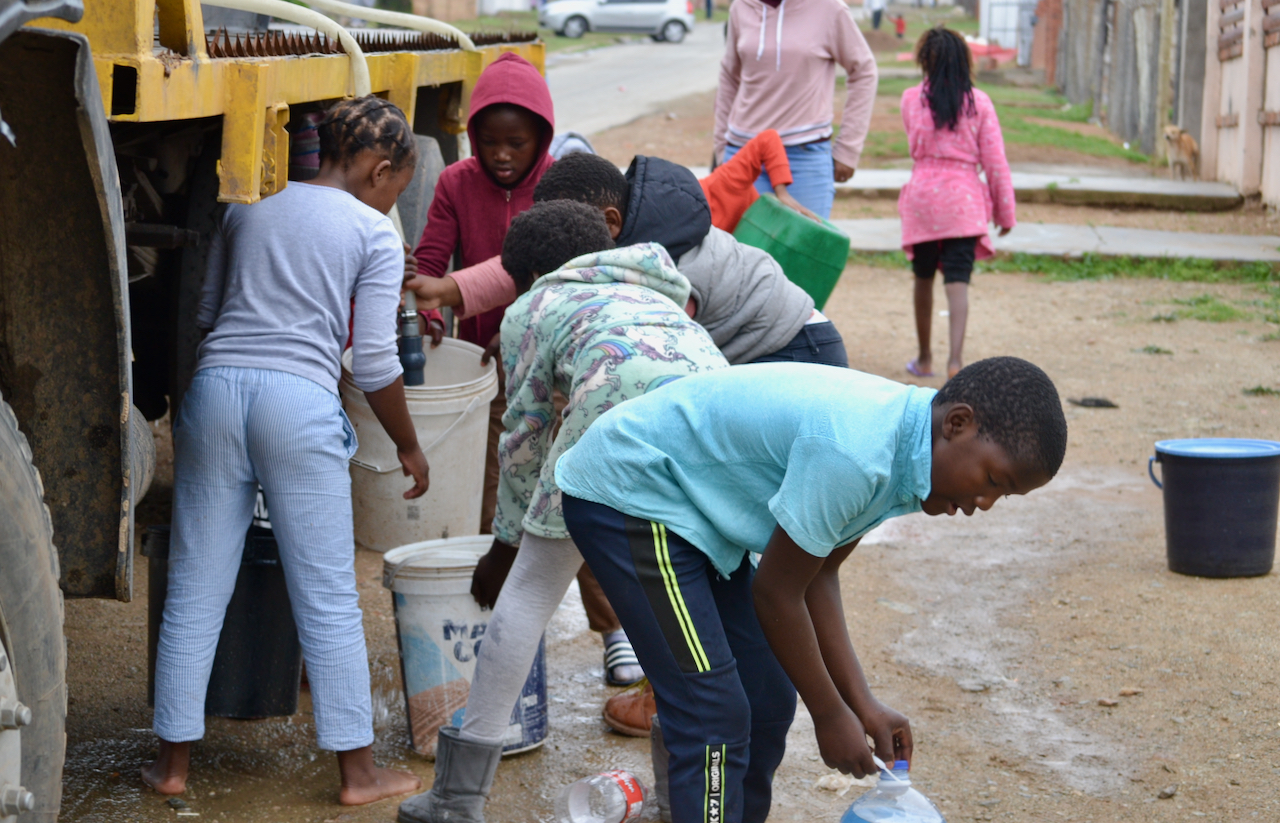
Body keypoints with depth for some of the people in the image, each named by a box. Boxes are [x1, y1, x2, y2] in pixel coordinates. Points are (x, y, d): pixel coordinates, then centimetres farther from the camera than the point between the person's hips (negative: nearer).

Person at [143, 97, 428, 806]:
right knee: (328, 597, 4)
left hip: (215, 386, 4)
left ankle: (174, 761, 16)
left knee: (195, 587, 9)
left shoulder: (248, 207, 17)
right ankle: (357, 771, 11)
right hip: (302, 401, -4)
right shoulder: (374, 235, 4)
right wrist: (408, 445, 13)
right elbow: (375, 363, 0)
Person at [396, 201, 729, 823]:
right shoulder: (655, 295, 44)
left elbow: (525, 433, 26)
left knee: (532, 588, 7)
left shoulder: (533, 305, 29)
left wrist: (510, 535, 40)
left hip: (624, 394, -4)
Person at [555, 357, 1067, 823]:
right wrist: (831, 714, -8)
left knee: (767, 704, 10)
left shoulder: (903, 442, -1)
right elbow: (776, 591, -20)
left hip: (690, 506, 10)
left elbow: (817, 575, 7)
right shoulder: (853, 455, -31)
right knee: (714, 720, -13)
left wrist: (863, 705, 4)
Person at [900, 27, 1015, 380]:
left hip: (922, 194, 1)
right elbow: (995, 161, -2)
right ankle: (956, 357, -23)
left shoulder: (911, 99, 2)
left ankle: (925, 358, 25)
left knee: (923, 278, 15)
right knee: (957, 281, -6)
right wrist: (1005, 211, 5)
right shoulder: (978, 102, -1)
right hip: (964, 199, -1)